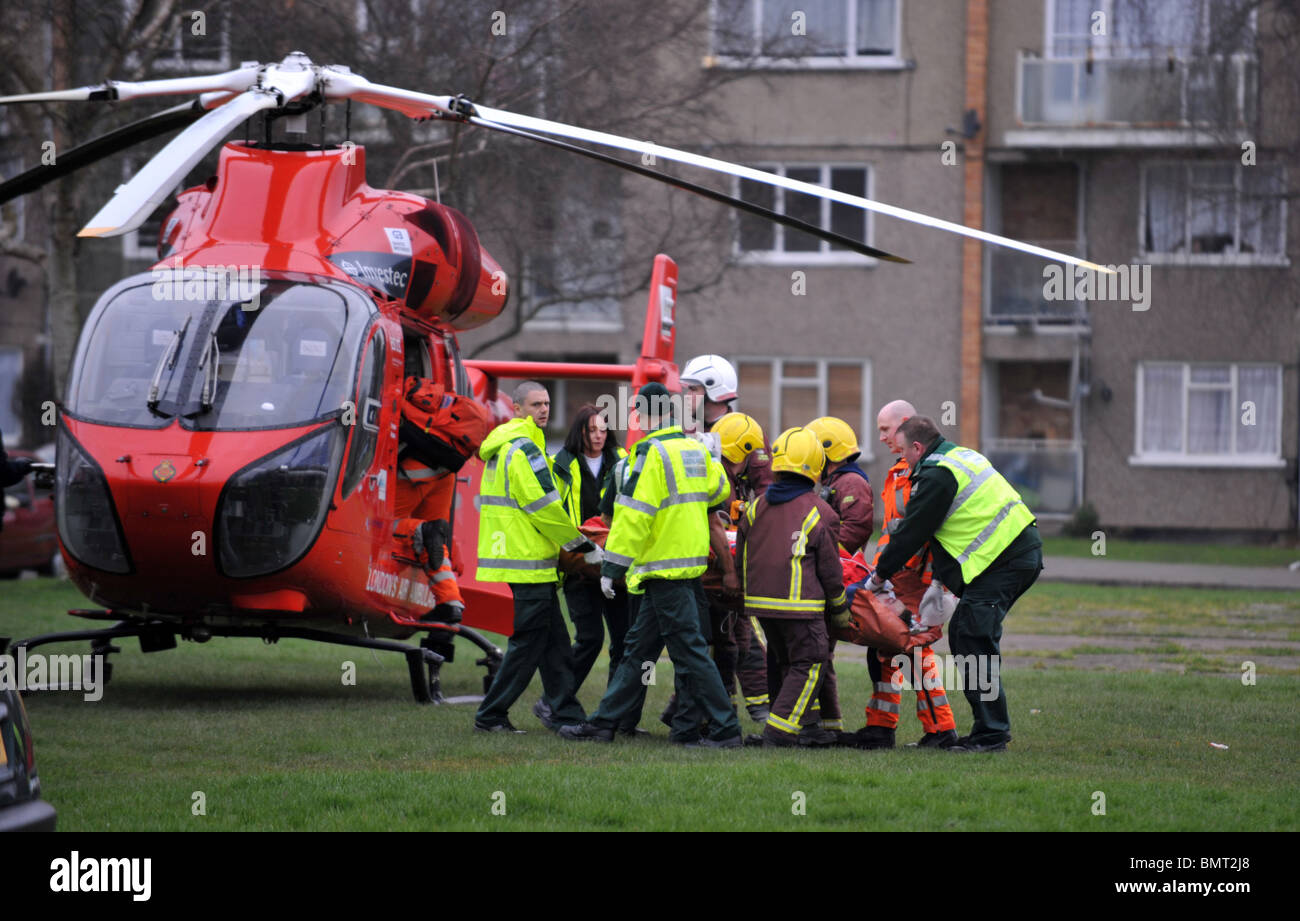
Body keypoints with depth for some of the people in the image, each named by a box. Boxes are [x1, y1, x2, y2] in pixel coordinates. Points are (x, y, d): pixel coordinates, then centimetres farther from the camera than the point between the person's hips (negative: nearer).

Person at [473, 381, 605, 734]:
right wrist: (584, 546, -7)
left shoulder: (502, 448, 18)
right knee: (528, 642, -4)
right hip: (527, 561, -10)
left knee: (554, 641, 11)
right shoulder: (523, 449, -14)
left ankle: (565, 714, 11)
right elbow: (545, 507, -17)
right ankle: (491, 715, 0)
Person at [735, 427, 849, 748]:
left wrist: (751, 590, 28)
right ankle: (779, 730, -10)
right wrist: (840, 609, 11)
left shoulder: (757, 507, 7)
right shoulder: (819, 512, -7)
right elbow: (830, 569, -2)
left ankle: (804, 725, 20)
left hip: (761, 602, 6)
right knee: (808, 665, 1)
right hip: (800, 605, -6)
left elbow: (741, 559, 14)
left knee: (789, 663, 19)